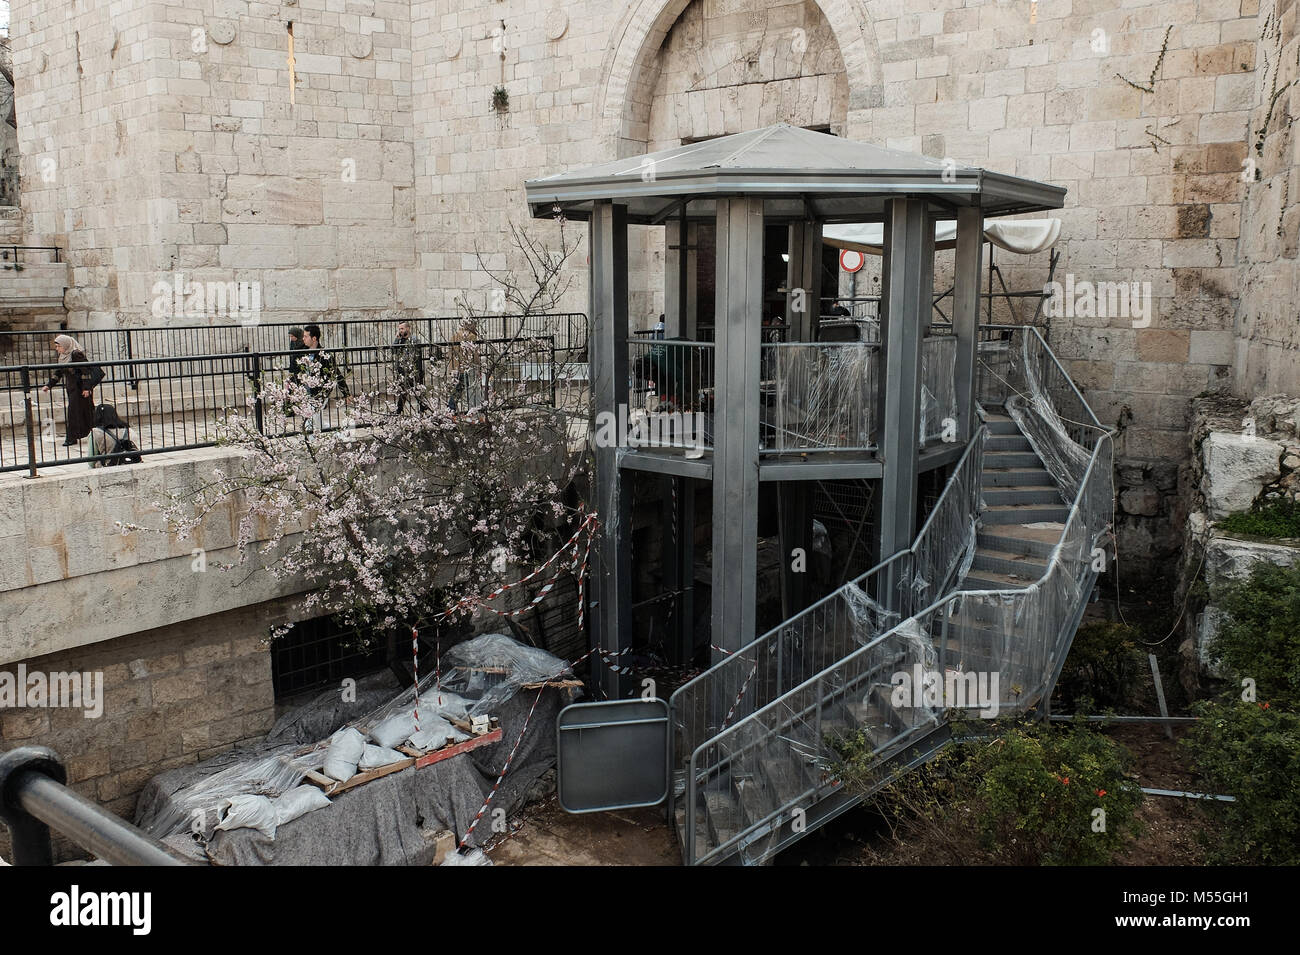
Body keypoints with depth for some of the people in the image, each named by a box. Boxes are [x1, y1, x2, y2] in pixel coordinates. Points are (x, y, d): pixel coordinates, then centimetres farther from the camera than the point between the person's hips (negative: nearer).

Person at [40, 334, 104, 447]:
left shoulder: (76, 354, -15)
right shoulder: (63, 356, 11)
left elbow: (86, 371, -17)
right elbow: (58, 373, 19)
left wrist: (86, 387, -20)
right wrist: (49, 385, 14)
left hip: (79, 388, -8)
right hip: (70, 388, 8)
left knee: (73, 411, -7)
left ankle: (72, 438, -4)